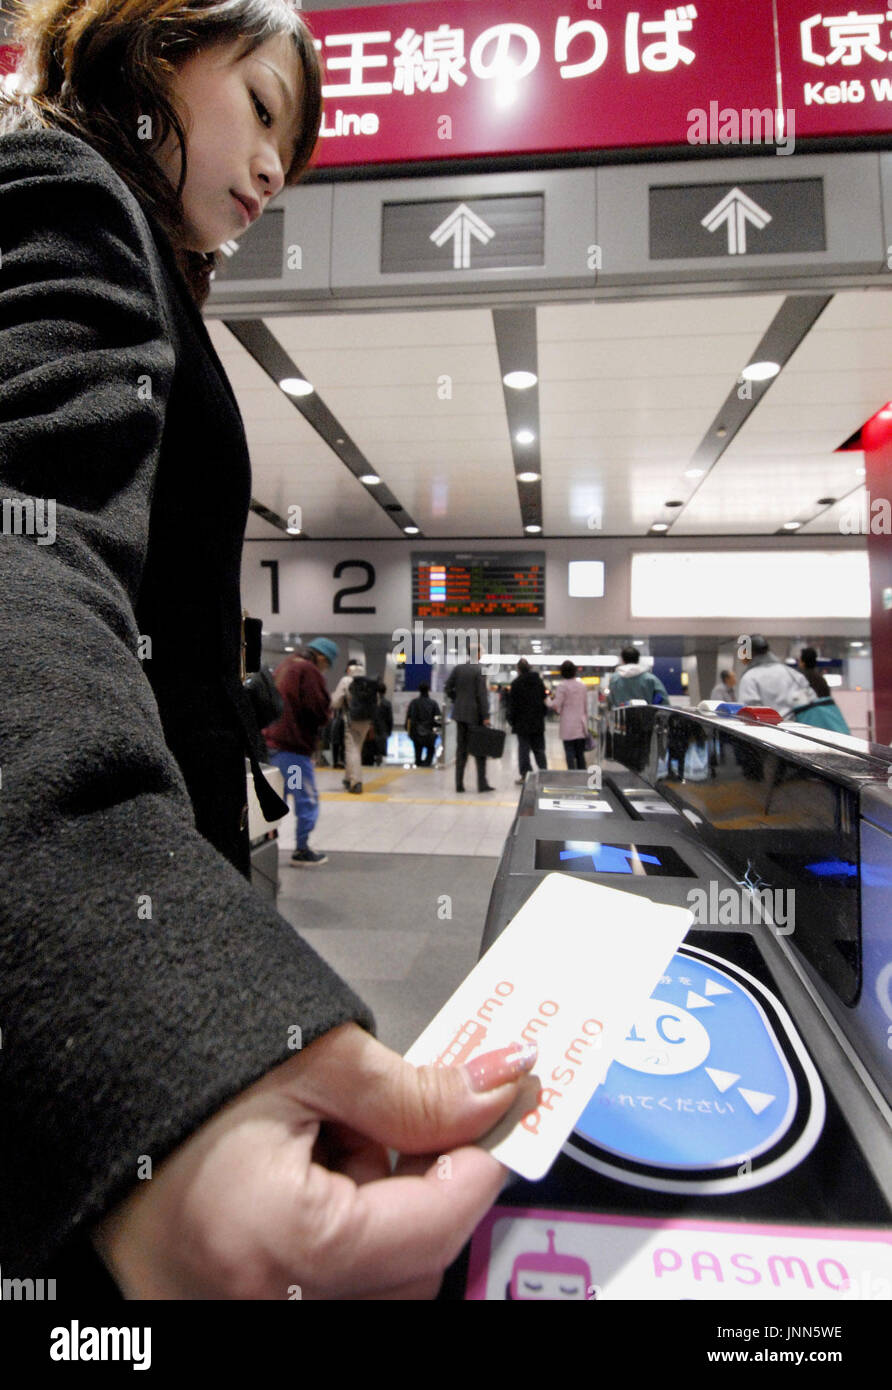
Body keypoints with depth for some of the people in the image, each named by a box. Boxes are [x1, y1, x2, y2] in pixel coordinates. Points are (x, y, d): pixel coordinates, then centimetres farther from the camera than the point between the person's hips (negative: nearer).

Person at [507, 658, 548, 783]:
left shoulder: (516, 683, -9)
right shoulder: (538, 680, 6)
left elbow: (512, 704, -9)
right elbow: (544, 699, 10)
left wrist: (511, 720, 0)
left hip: (522, 722, -4)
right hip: (538, 722, 4)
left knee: (523, 749, 1)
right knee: (539, 749, 11)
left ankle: (524, 774, -2)